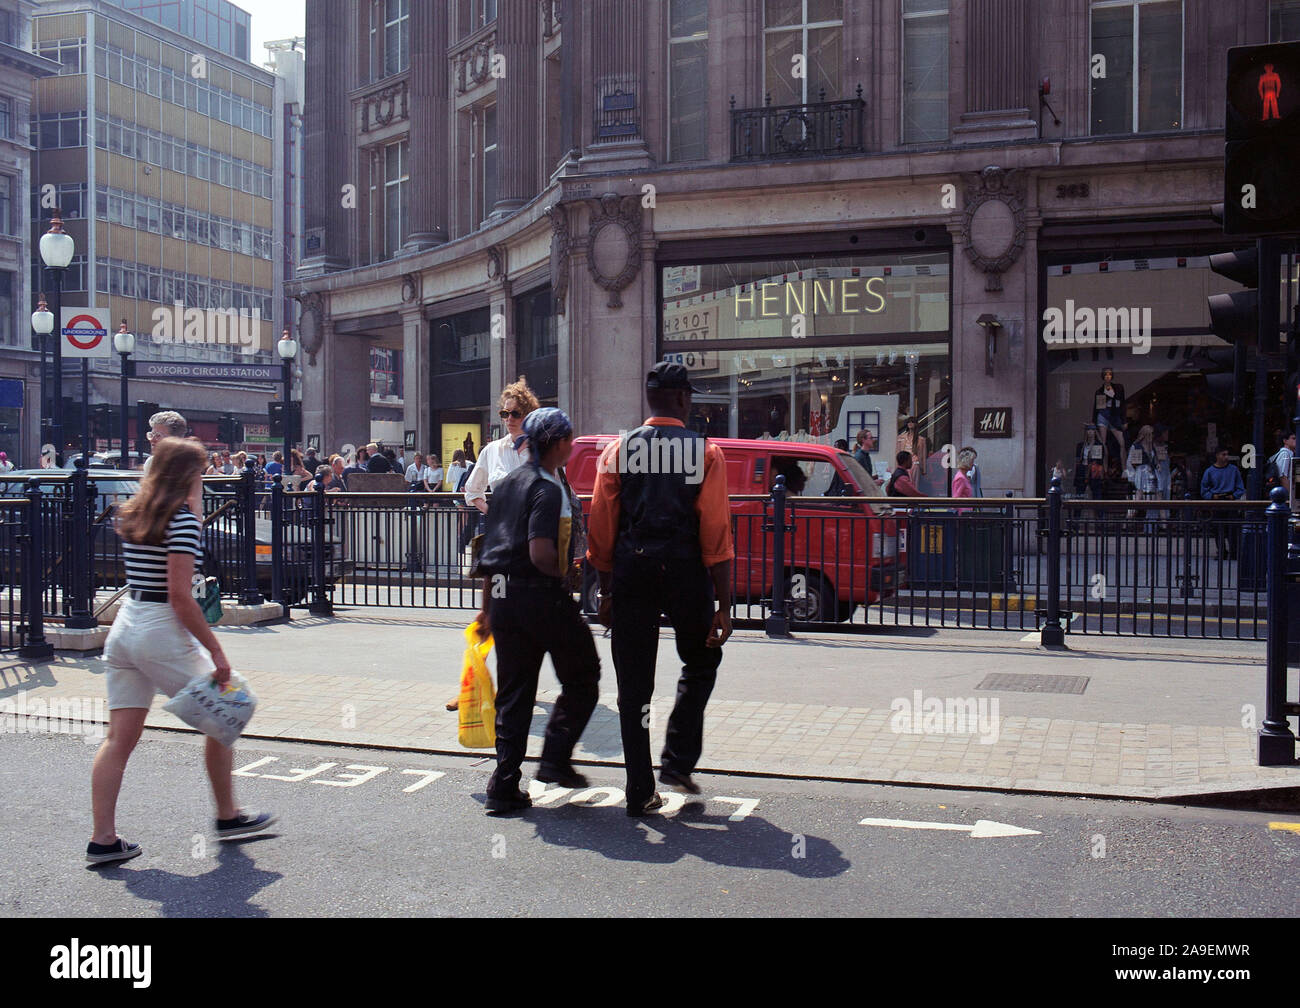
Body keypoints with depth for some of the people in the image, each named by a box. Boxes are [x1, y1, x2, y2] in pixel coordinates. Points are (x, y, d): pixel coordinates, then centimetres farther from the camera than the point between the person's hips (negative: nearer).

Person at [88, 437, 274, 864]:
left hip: (124, 625, 8)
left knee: (120, 736, 6)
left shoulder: (133, 515, 11)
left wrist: (193, 508, 20)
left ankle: (103, 838, 5)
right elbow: (180, 595, -18)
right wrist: (216, 652, -16)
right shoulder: (182, 519, -13)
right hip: (161, 632, -8)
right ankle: (228, 816, 20)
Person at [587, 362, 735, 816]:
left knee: (633, 683, 8)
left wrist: (606, 590, 12)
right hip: (684, 570, -2)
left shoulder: (618, 450, 5)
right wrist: (723, 603, -4)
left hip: (631, 571, 2)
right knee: (701, 662, 20)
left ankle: (640, 791, 11)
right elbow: (716, 531, -6)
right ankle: (678, 762, 9)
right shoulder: (706, 451, -1)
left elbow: (601, 525, 4)